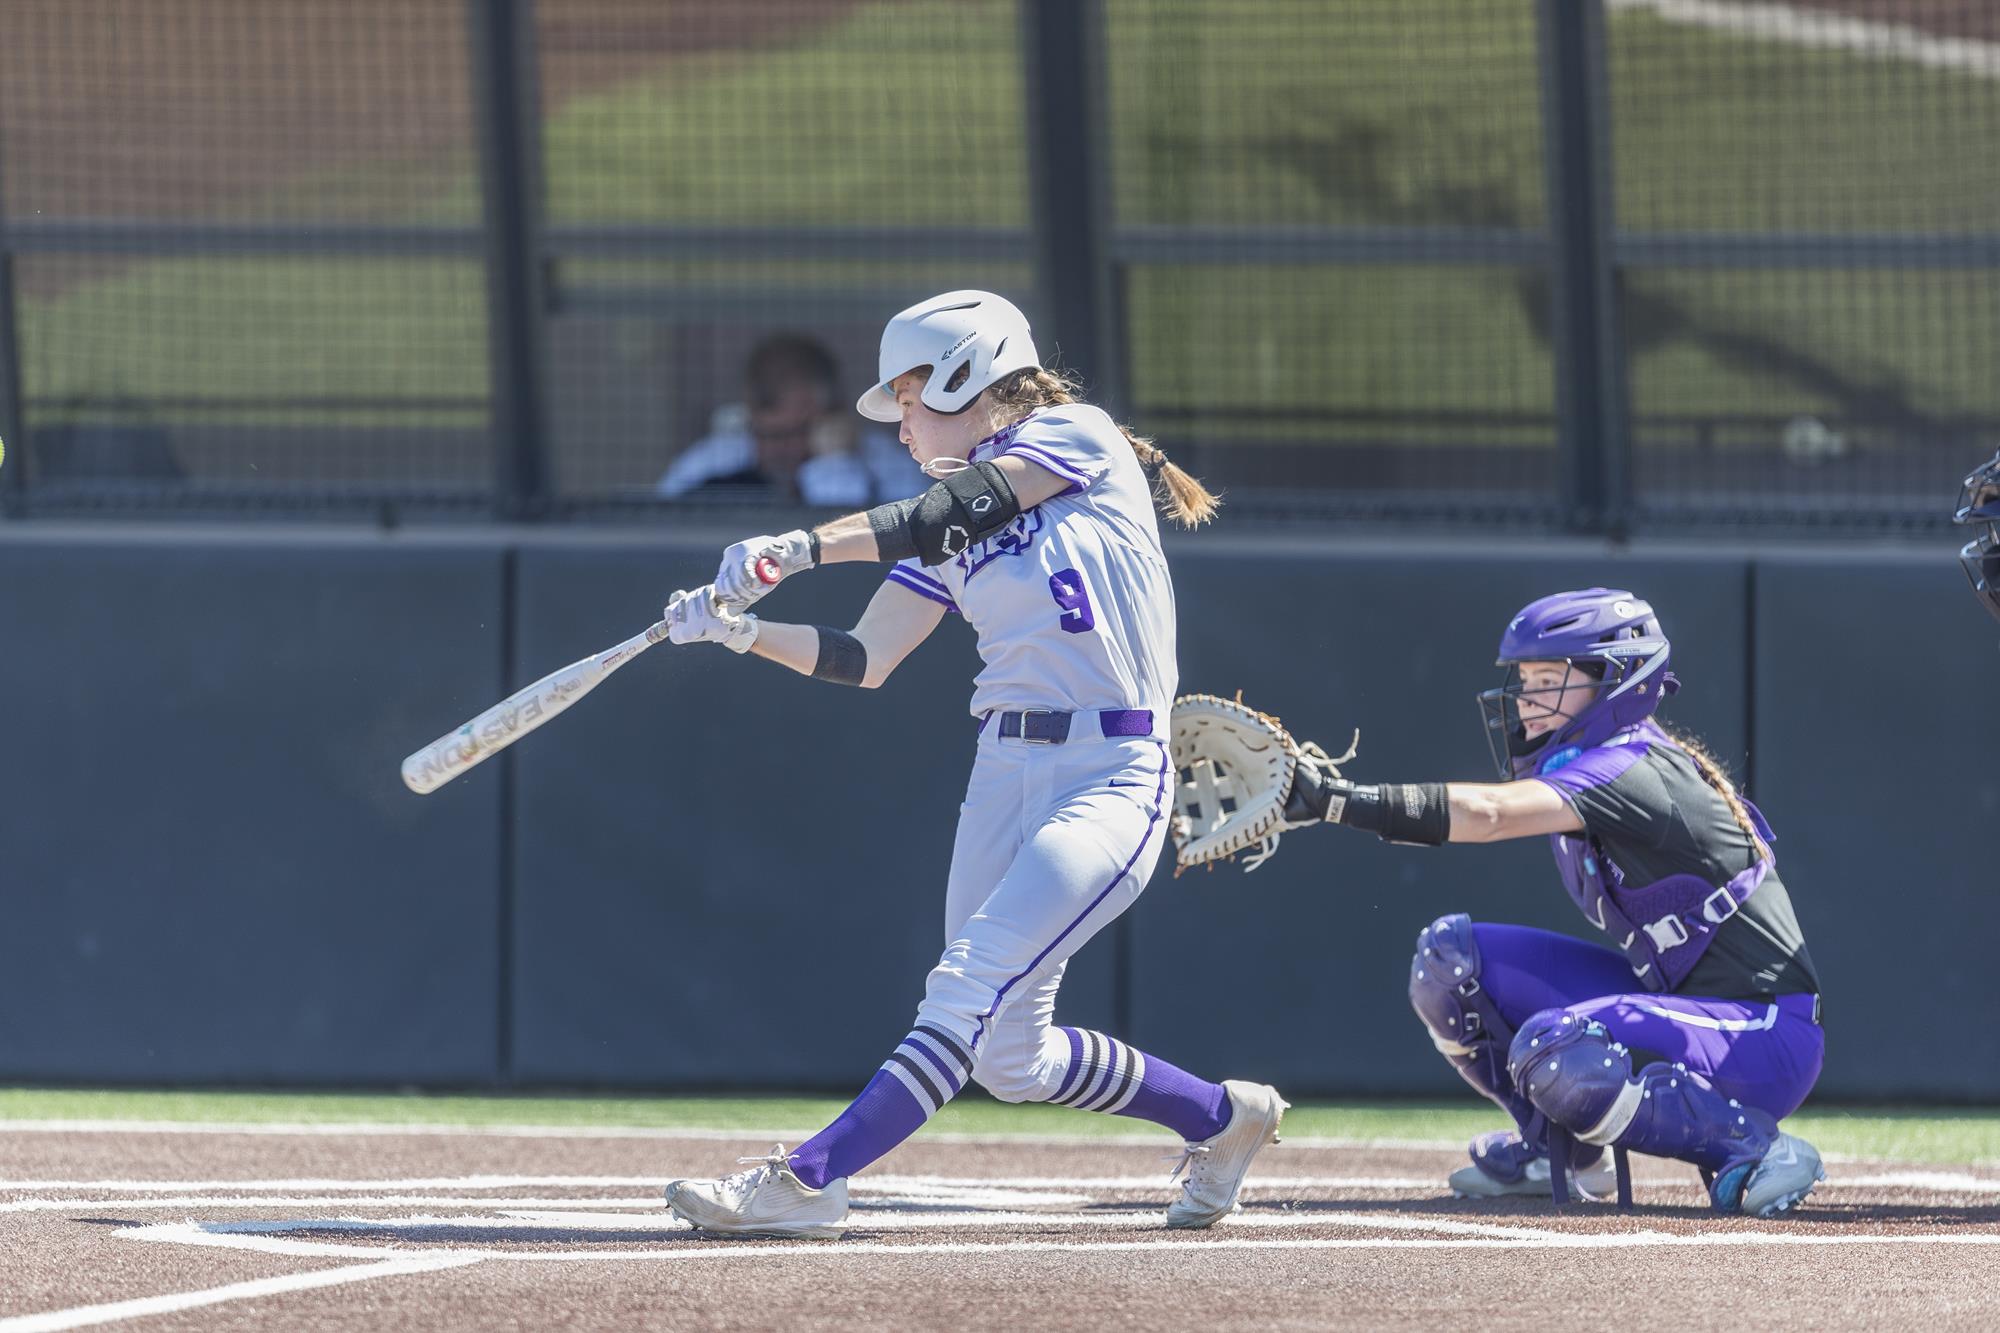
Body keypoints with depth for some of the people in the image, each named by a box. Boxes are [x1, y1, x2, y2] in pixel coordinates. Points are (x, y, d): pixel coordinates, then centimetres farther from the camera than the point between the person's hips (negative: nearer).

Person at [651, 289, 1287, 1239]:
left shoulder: (1075, 437, -4)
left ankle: (809, 1181, -27)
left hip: (1111, 777, -8)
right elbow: (864, 661, 11)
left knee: (968, 992, -20)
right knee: (1009, 1057, 5)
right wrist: (739, 629, -4)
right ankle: (1223, 1118, 24)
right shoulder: (949, 523, 16)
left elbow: (960, 512, -19)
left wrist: (799, 549, -27)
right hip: (1006, 775, 8)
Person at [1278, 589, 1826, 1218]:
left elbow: (1488, 814, -36)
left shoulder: (1631, 773, -23)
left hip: (1765, 1036, -9)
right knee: (1447, 955, 2)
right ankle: (1558, 1149, 18)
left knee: (1554, 1053, -34)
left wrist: (1340, 799, -43)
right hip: (1670, 999, 9)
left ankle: (1753, 1147, -17)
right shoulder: (1596, 763, 10)